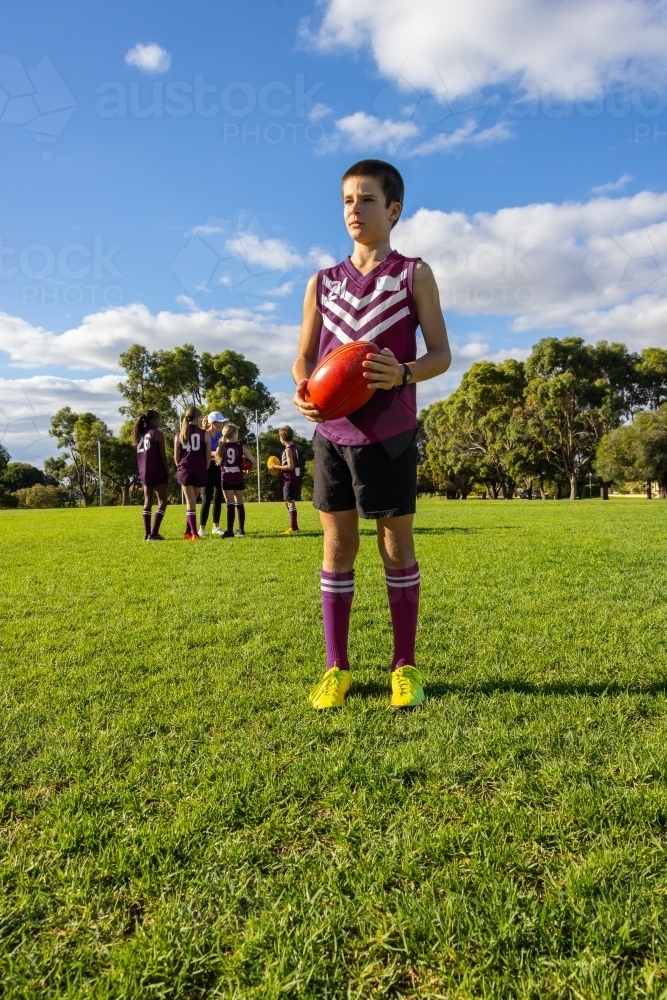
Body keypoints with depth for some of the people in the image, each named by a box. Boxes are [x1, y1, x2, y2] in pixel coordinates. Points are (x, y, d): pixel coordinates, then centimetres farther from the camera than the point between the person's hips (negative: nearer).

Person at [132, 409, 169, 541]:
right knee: (162, 502, -2)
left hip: (144, 473, 7)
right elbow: (163, 457, -8)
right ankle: (154, 533, -11)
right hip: (157, 473, -7)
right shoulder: (157, 434, -6)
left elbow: (140, 457, 14)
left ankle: (147, 533, 9)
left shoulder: (139, 435, 15)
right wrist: (168, 475, -5)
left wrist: (142, 473, 16)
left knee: (147, 502, 10)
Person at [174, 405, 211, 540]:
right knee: (192, 501, 12)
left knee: (190, 501, 1)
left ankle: (193, 533, -6)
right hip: (200, 471, 0)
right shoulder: (205, 434, 0)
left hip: (185, 470, 1)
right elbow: (208, 456, 0)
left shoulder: (179, 435, 6)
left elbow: (176, 457, 7)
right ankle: (189, 532, 18)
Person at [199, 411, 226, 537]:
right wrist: (213, 453, -29)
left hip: (219, 468, 6)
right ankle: (202, 528, -1)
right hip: (209, 468, -6)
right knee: (207, 498, -7)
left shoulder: (221, 435, 10)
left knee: (218, 498, 10)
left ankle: (216, 527, 19)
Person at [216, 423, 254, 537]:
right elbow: (253, 461, -5)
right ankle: (241, 530, 16)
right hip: (238, 479, 1)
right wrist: (249, 468, 13)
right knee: (239, 504, 12)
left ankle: (230, 531, -8)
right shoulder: (240, 447, -1)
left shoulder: (221, 447, 0)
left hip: (226, 478, -1)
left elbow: (218, 461, 6)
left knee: (230, 505, -3)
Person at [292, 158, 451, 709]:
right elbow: (304, 358, 13)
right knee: (337, 544, 5)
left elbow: (441, 353, 0)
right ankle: (336, 667, 16)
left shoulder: (414, 274, 4)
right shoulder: (322, 282, 13)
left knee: (396, 544, 3)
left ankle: (405, 666, 17)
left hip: (388, 433, -3)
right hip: (331, 430, 3)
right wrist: (303, 389, -11)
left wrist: (404, 374, -22)